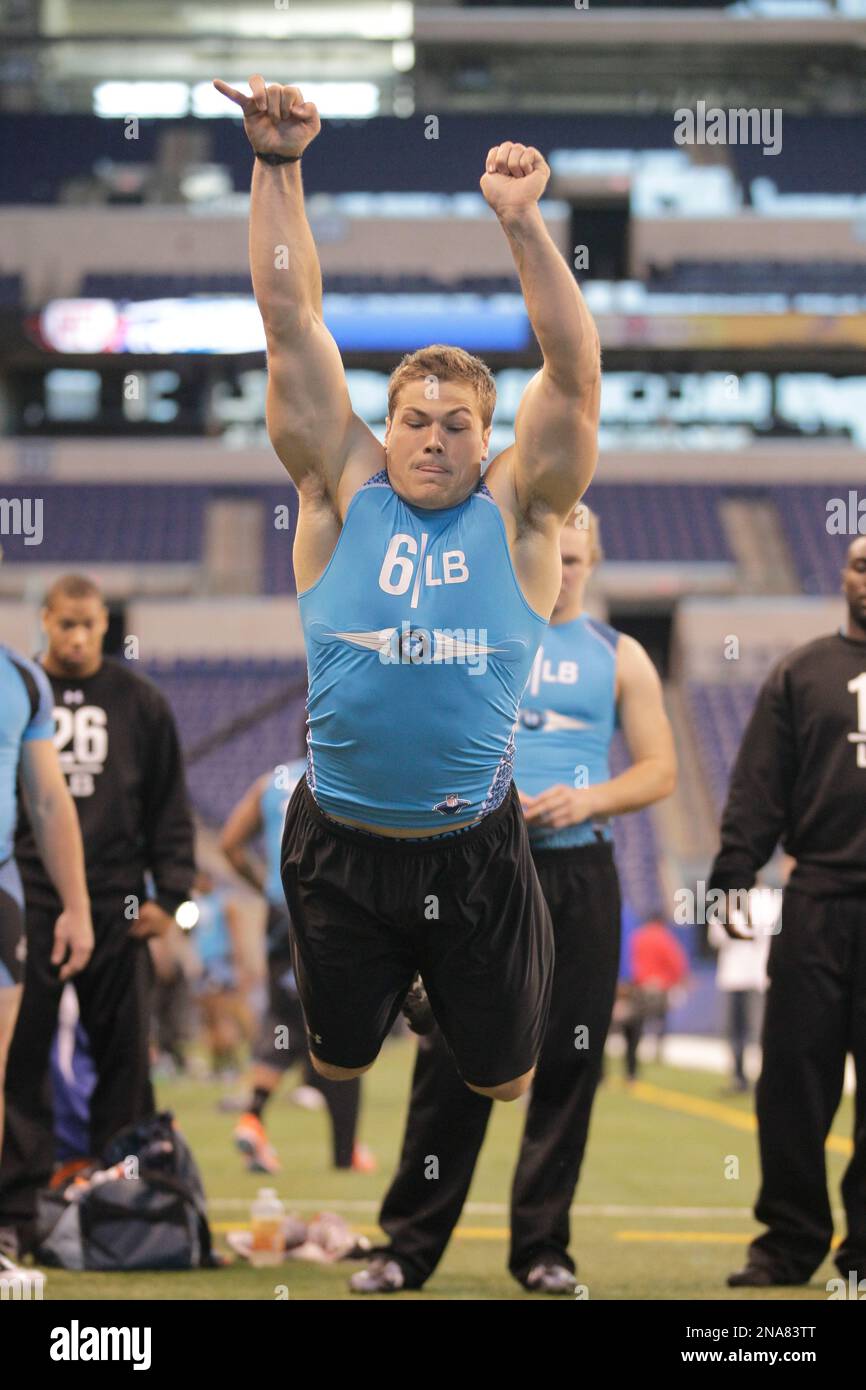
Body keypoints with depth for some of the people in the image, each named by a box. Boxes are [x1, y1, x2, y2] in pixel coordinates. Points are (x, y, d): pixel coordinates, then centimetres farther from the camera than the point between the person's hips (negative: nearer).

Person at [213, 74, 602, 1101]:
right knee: (336, 1066, 18)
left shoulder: (516, 514, -4)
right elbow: (291, 323, -8)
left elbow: (575, 372, -17)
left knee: (501, 1077, 12)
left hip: (476, 852, -1)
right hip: (339, 851, 1)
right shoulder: (344, 494, -3)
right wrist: (277, 166, -15)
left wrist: (520, 219, -28)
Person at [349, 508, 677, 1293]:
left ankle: (542, 1246, 8)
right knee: (452, 1060, -4)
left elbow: (660, 770, 6)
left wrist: (589, 799, -11)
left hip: (578, 872, 1)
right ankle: (409, 1246, 0)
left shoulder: (619, 658, 10)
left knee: (568, 1065, 0)